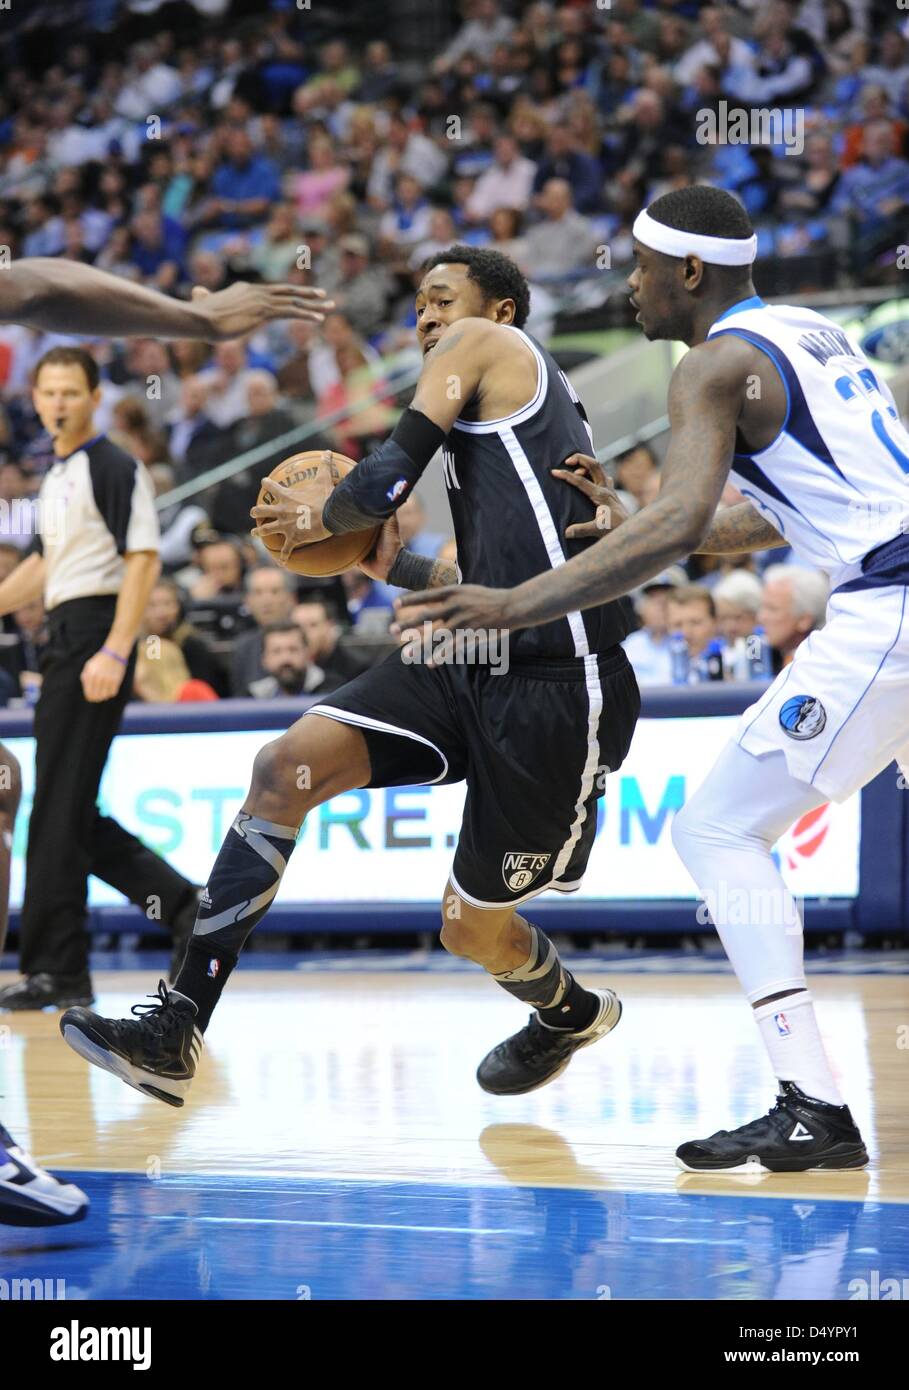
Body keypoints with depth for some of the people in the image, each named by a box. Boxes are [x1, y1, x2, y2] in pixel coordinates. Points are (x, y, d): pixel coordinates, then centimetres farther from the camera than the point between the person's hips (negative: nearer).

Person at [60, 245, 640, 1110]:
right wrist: (391, 566, 24)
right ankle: (175, 1034, -11)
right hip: (476, 661, 10)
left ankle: (573, 1016, 41)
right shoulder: (522, 406, 27)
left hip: (553, 686, -10)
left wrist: (319, 519, 9)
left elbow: (388, 480, -10)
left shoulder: (484, 344, 1)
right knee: (285, 769, -9)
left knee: (473, 928, 5)